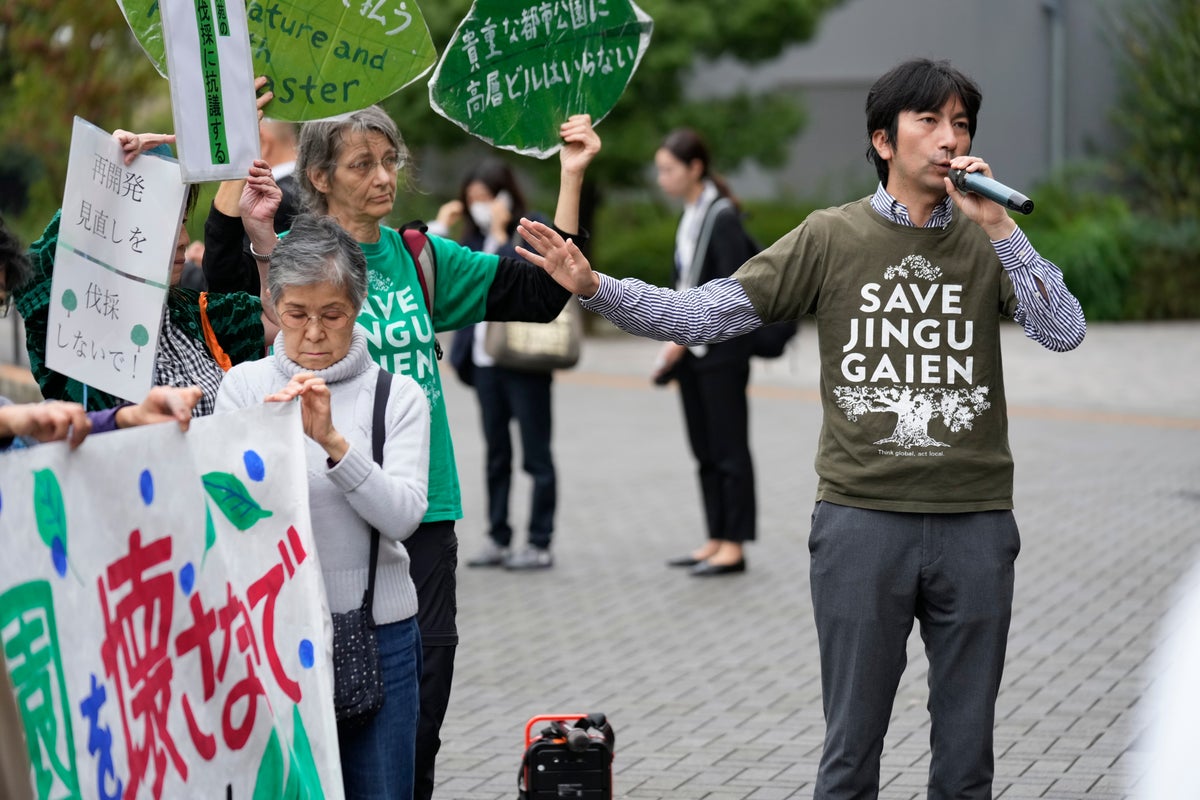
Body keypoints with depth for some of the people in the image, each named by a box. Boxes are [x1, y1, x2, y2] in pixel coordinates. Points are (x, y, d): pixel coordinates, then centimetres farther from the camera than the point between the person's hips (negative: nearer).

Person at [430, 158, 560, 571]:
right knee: (495, 455, 12)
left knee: (536, 455, 0)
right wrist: (439, 227, 4)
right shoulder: (475, 237, 12)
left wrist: (499, 234, -15)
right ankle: (498, 539, 18)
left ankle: (540, 544, 3)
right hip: (485, 361, 7)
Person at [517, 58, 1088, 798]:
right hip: (862, 520, -1)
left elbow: (1065, 333, -8)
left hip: (974, 522, 1)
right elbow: (701, 316, -1)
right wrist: (596, 287, -14)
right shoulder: (832, 238, 2)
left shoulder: (988, 241, 5)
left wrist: (998, 227, -14)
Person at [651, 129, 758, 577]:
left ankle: (734, 546, 1)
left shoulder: (721, 216, -13)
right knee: (704, 451, 10)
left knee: (728, 448, -3)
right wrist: (672, 349, 8)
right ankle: (716, 538, 16)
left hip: (721, 350, -9)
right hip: (691, 350, 9)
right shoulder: (690, 216, 12)